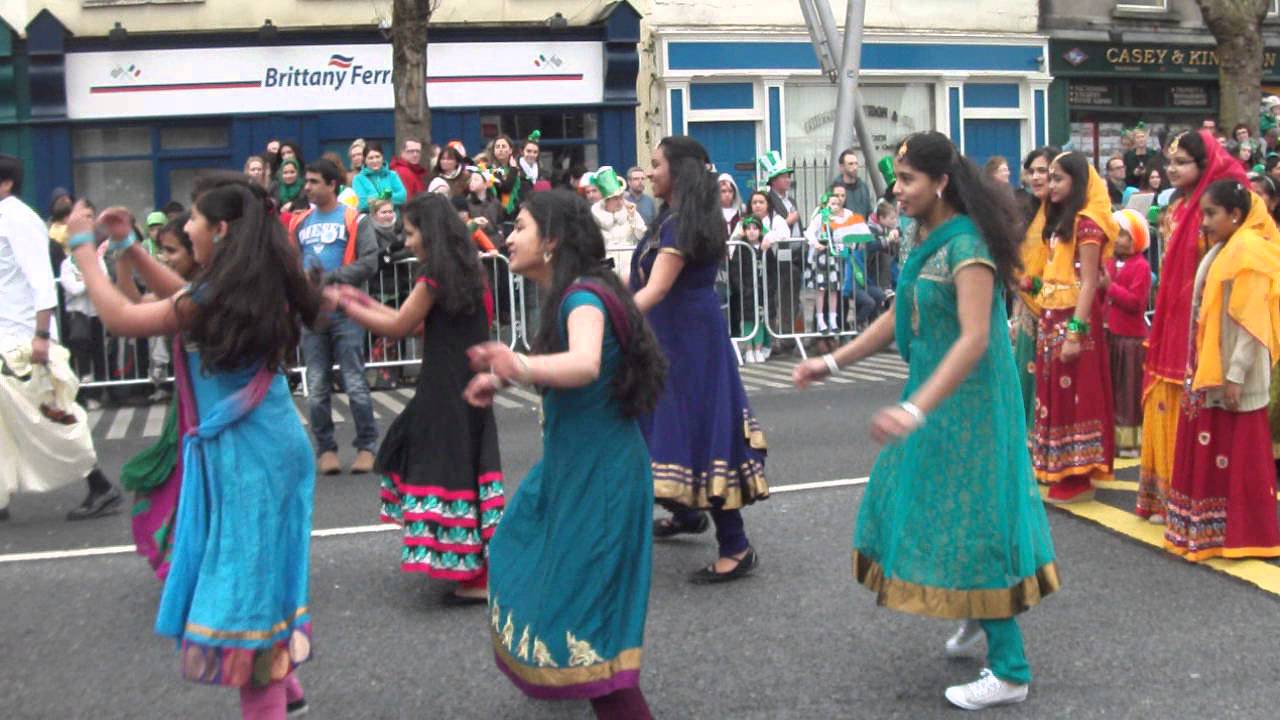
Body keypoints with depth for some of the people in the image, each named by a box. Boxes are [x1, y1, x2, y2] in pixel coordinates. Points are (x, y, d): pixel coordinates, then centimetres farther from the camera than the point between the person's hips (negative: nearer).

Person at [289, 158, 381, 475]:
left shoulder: (356, 220, 0)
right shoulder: (299, 223, 13)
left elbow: (368, 263, -9)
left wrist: (329, 279, -16)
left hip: (345, 312, -4)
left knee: (355, 383, -2)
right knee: (317, 387, 5)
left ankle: (366, 446, 9)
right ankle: (325, 448, 14)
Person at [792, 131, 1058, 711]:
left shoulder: (967, 245, -21)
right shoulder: (927, 240, 7)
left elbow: (975, 339, -30)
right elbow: (899, 318, 14)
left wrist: (915, 410, -38)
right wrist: (832, 362, 12)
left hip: (966, 401, -9)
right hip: (934, 394, 9)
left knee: (967, 516, -4)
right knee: (936, 504, 19)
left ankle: (1010, 671, 7)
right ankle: (977, 618, 41)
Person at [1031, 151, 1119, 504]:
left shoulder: (1087, 223, -12)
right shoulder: (1060, 220, 15)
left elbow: (1089, 282, -16)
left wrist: (1075, 331, -21)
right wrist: (1044, 319, 9)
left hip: (1074, 319, -9)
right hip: (1052, 318, 9)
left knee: (1074, 394, -3)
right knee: (1056, 393, 12)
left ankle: (1077, 478, 3)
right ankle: (1059, 469, 21)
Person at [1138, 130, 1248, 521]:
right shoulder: (1179, 209, 12)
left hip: (1195, 328, -8)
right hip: (1171, 326, 9)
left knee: (1186, 418, -1)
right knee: (1164, 412, 13)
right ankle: (1162, 494, 23)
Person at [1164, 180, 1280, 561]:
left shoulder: (1248, 251, -14)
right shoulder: (1221, 251, 13)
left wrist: (1235, 376, -21)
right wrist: (1200, 369, 14)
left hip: (1231, 376, -9)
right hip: (1209, 372, 9)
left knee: (1237, 456, -1)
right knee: (1210, 454, 13)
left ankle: (1242, 534, 9)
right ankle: (1207, 529, 22)